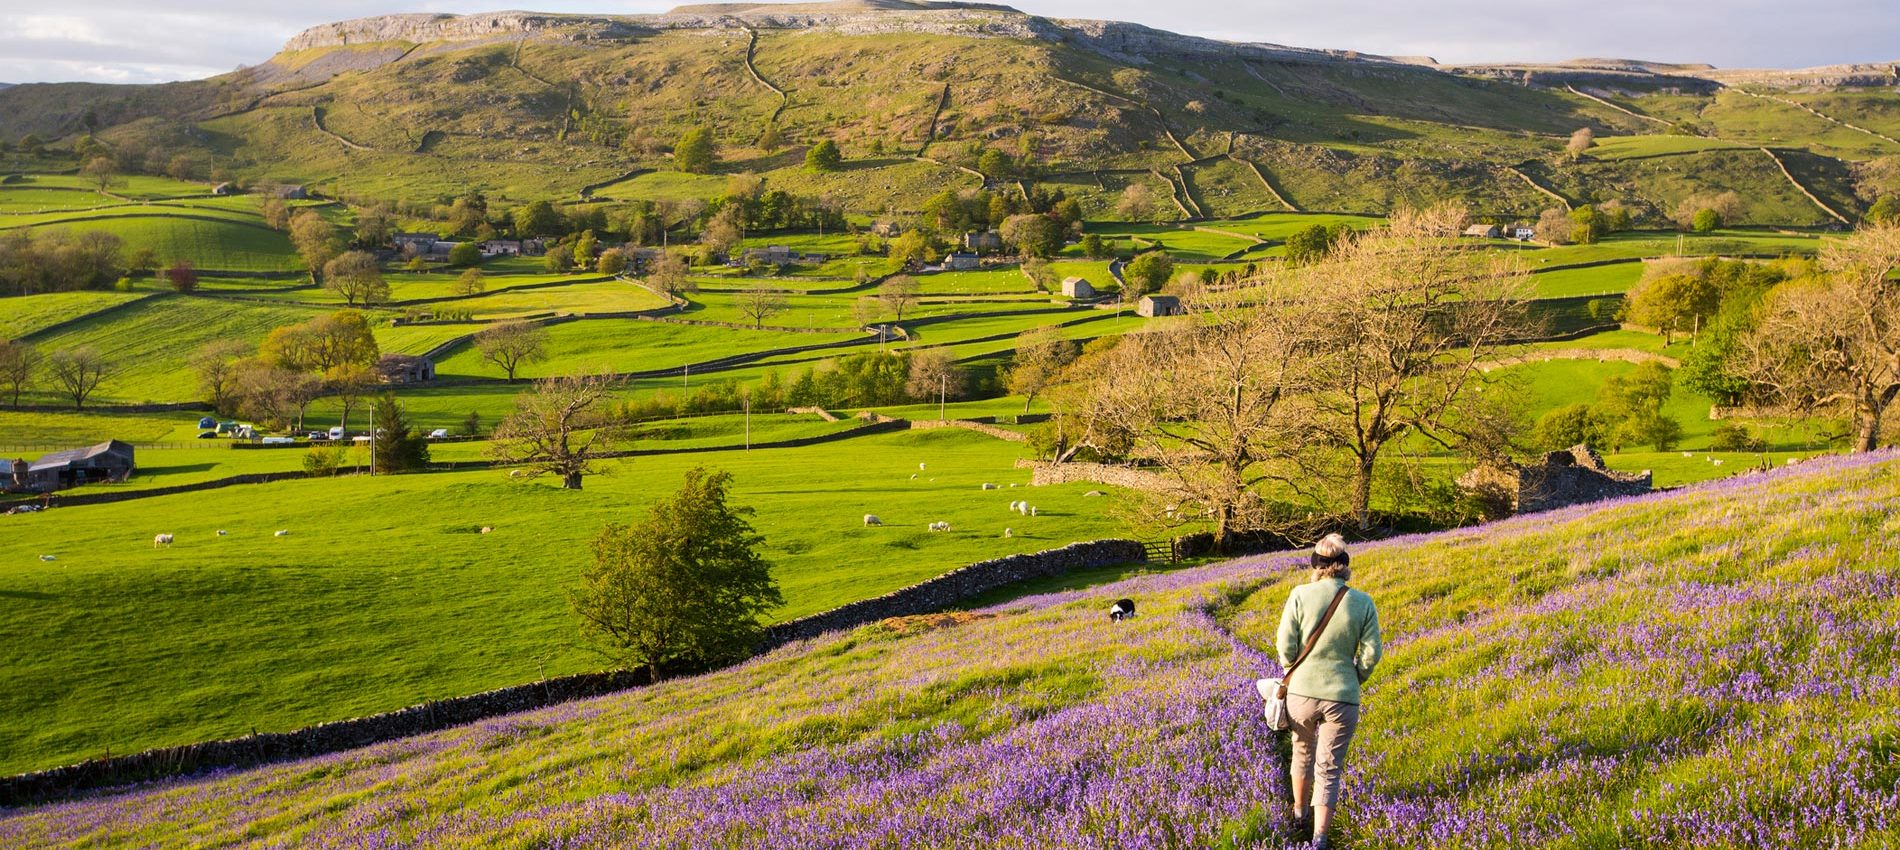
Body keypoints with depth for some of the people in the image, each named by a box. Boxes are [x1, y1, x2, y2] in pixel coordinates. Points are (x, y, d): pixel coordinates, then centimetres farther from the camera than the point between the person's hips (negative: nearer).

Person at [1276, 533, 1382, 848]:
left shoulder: (1301, 595, -9)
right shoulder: (1363, 602, -6)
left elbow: (1285, 645, -10)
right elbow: (1371, 654, -6)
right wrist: (1354, 680, 12)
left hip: (1301, 692, 1)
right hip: (1343, 698, -1)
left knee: (1303, 753, 25)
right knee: (1329, 770, 8)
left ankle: (1300, 814, 45)